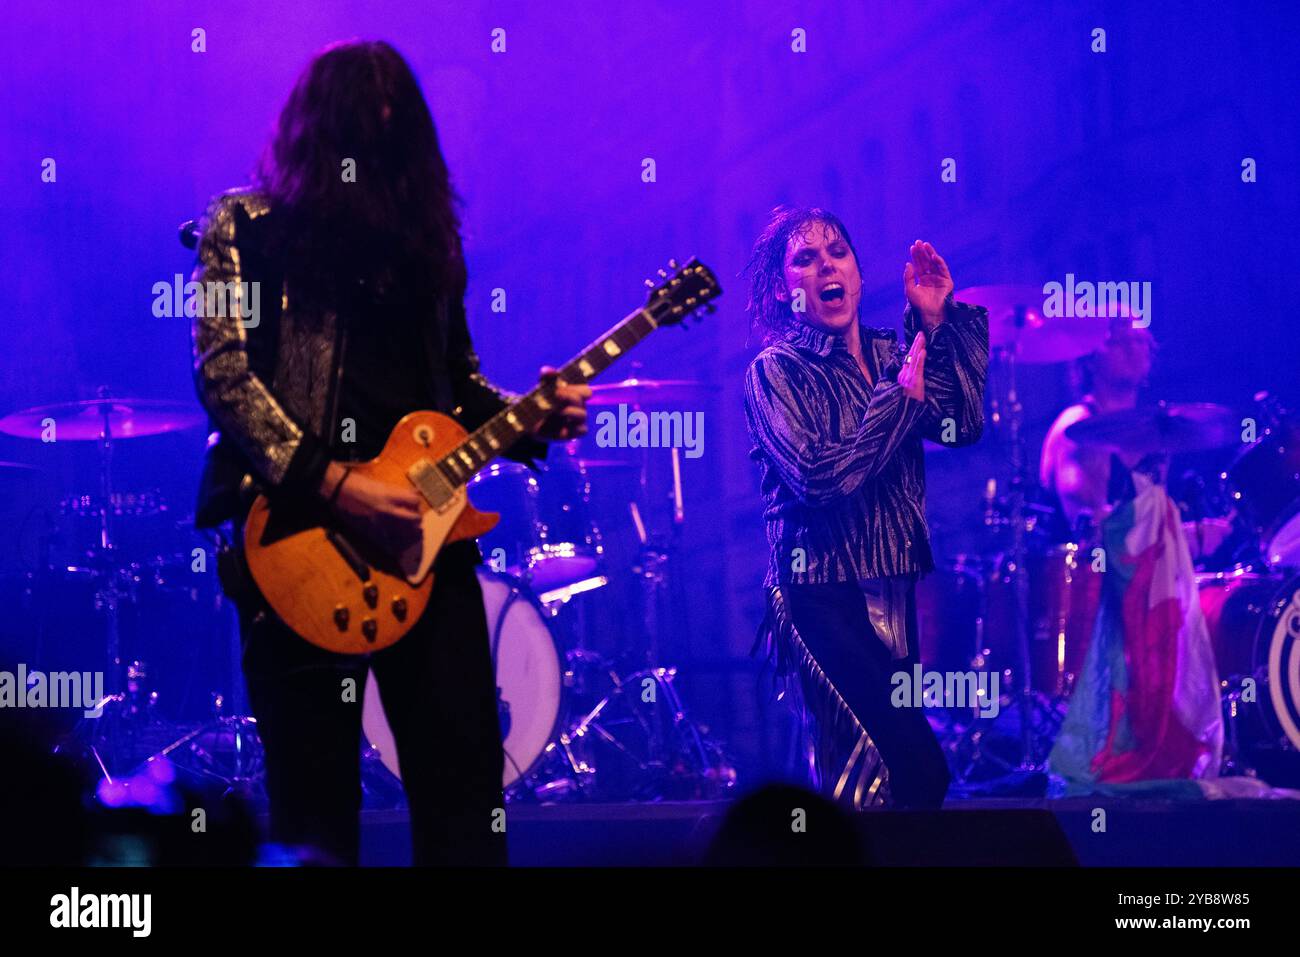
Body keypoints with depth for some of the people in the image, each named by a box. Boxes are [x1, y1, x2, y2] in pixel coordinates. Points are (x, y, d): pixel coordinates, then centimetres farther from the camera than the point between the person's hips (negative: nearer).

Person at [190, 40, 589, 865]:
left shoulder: (425, 233, 18)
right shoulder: (248, 225, 3)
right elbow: (222, 369, -8)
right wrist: (332, 484, -17)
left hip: (420, 535, 4)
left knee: (466, 776, -2)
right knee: (315, 797, -1)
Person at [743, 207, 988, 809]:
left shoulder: (888, 354, 11)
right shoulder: (775, 370, -6)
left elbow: (961, 425, -4)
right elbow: (817, 476, -19)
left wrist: (937, 323, -6)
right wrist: (900, 397, -14)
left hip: (894, 589, 7)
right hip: (824, 595, -7)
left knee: (860, 776, 13)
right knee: (919, 771, -17)